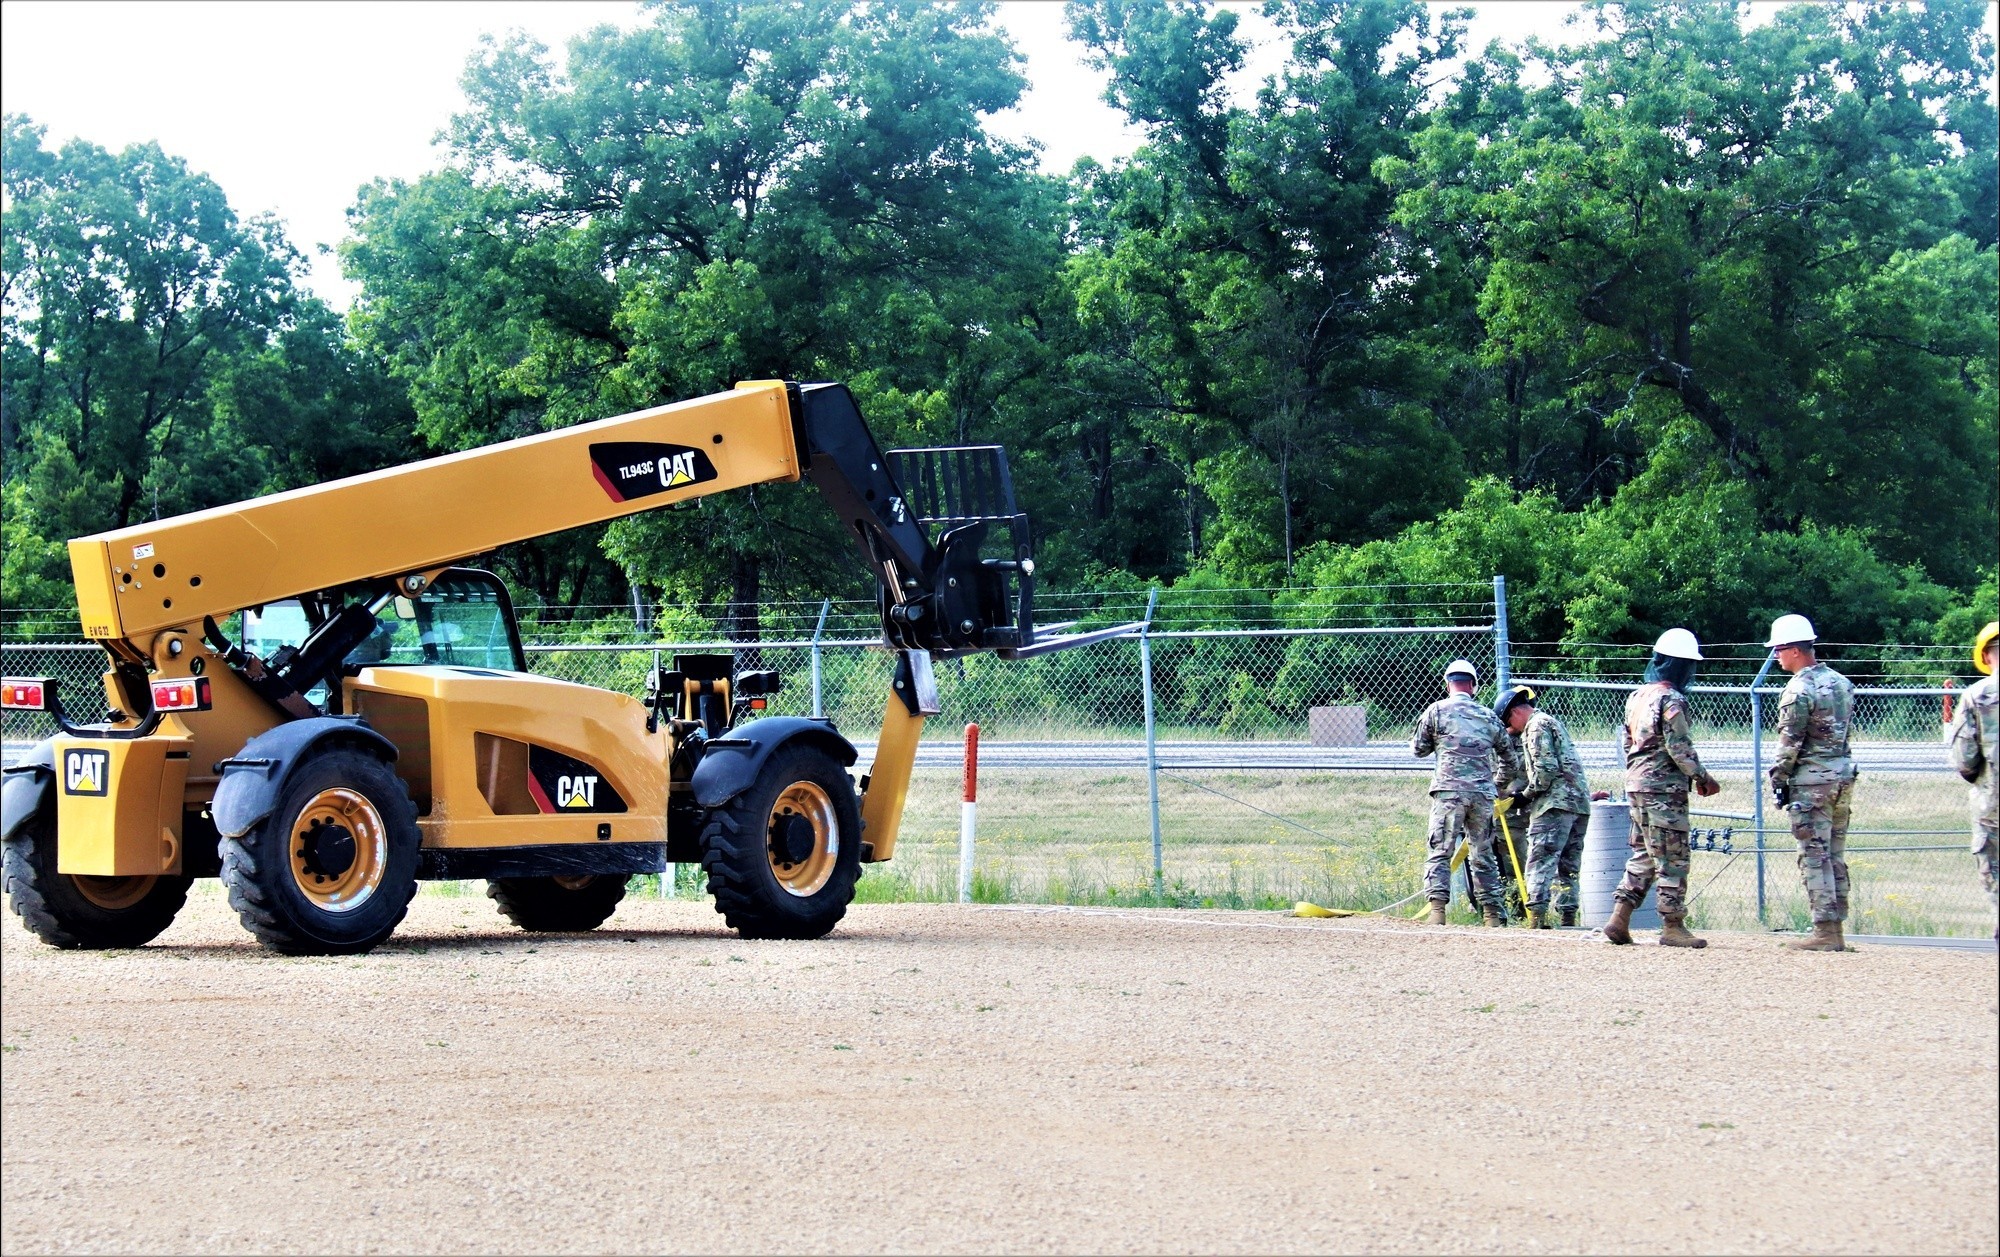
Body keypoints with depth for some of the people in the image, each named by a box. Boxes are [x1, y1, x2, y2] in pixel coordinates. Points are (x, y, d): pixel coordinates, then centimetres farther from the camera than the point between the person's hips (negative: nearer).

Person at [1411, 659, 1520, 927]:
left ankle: (1437, 908, -21)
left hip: (1449, 790, -3)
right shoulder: (1487, 716, 13)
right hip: (1482, 794, 3)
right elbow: (1509, 756, 22)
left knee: (1439, 852, -6)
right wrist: (1499, 784, 37)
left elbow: (1418, 749, 11)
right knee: (1483, 854, 13)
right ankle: (1492, 912, 14)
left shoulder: (1437, 711, 3)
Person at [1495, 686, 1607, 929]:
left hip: (1555, 804, -10)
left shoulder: (1537, 726, -5)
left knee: (1541, 863, -13)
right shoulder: (1553, 722, 26)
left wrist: (1526, 795, -5)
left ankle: (1537, 918, -21)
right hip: (1580, 804, 10)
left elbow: (1546, 769, -15)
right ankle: (1568, 919, 8)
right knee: (1567, 866, 11)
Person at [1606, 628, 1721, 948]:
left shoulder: (1636, 697, 13)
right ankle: (1672, 926, -1)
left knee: (1643, 855, 14)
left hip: (1635, 786, 9)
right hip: (1664, 789, -9)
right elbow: (1680, 748, -17)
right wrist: (1703, 778, -8)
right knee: (1673, 858, -3)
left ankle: (1619, 918, 8)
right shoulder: (1671, 700, -13)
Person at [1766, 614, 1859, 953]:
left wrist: (1779, 780, -5)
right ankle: (1835, 929, 13)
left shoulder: (1799, 689, -13)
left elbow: (1789, 742, -14)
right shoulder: (1841, 683, 11)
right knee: (1835, 855, 12)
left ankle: (1825, 931, -8)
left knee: (1814, 855, -5)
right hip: (1844, 774, 8)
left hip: (1811, 777, -8)